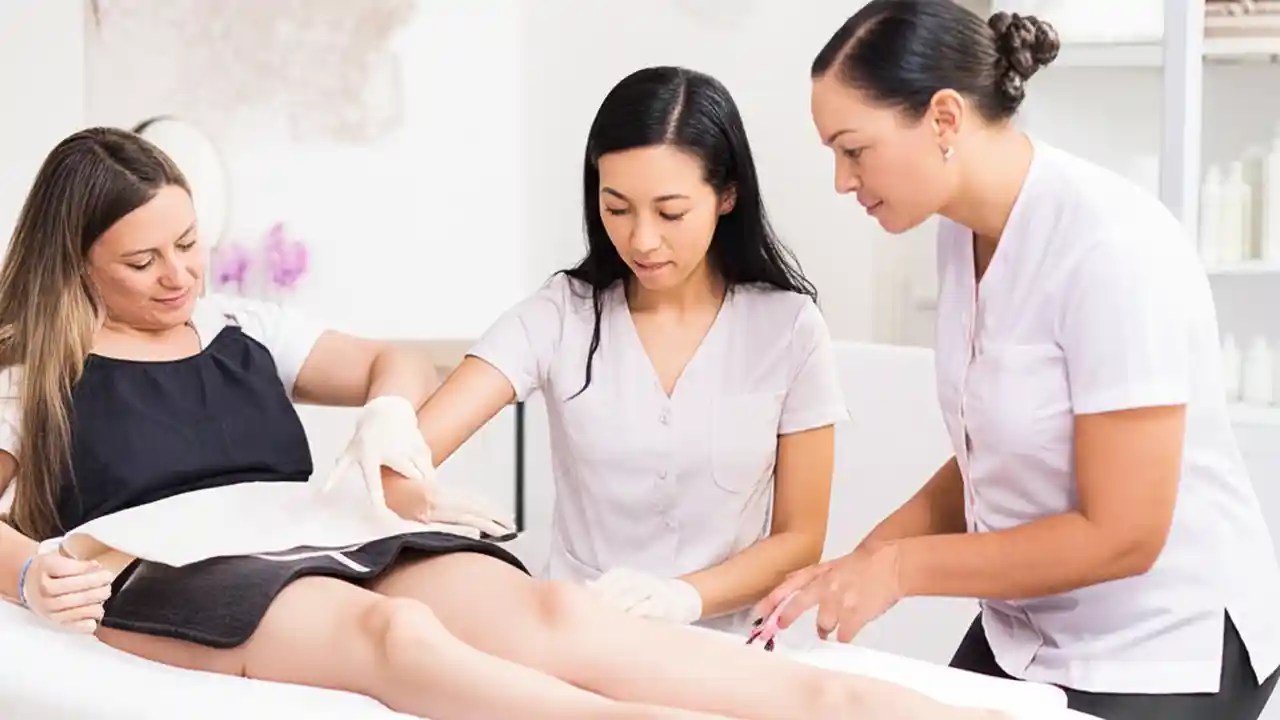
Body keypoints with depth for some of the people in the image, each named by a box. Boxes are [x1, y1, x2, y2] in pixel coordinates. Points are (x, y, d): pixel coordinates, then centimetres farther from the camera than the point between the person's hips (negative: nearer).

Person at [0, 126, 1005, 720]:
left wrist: (388, 425, 5)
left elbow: (398, 365, 29)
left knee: (545, 613, -29)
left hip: (323, 543, 5)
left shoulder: (236, 327, 26)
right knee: (393, 634, -40)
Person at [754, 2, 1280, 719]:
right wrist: (854, 570, -4)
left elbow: (1120, 536, -23)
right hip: (1025, 632, 7)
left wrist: (902, 566, -16)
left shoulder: (1111, 246, -24)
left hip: (1165, 650, -7)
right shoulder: (965, 233, 0)